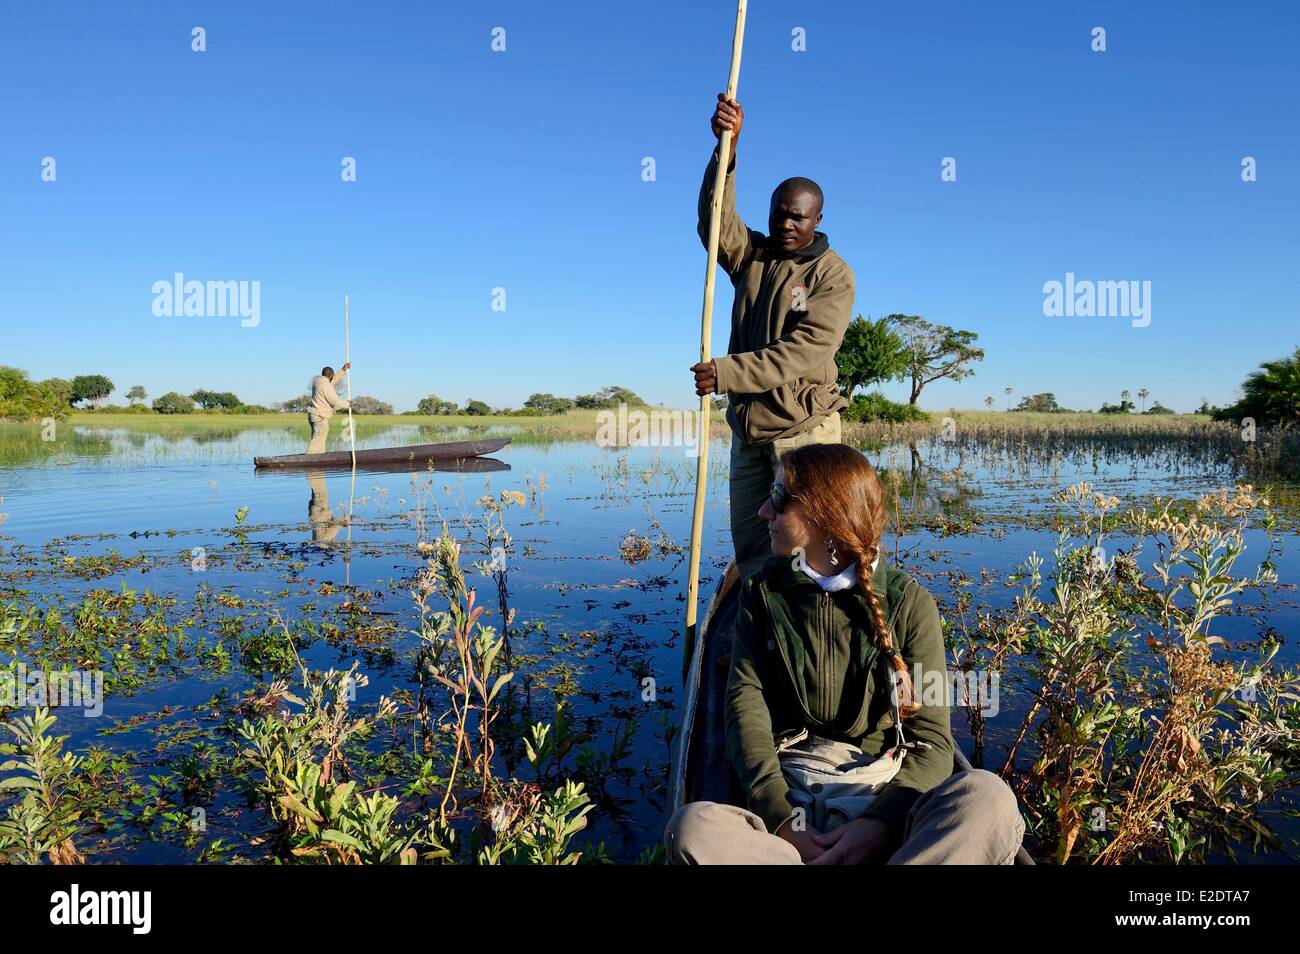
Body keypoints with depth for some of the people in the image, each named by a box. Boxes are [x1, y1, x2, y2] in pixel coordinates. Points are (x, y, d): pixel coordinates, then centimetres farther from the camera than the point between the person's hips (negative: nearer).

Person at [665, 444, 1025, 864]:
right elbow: (746, 705, -1)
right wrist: (781, 820, -18)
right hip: (791, 802, 0)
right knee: (692, 826, -33)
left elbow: (932, 739, 1)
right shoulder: (763, 592, 11)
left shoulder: (907, 601, 6)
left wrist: (880, 824, -19)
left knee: (987, 797, -32)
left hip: (887, 797, 0)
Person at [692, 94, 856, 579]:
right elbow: (716, 221, -11)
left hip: (803, 428, -5)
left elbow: (805, 351, -19)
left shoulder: (832, 274, -7)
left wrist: (727, 373, -26)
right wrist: (726, 149, -24)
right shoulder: (752, 255, 9)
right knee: (748, 545, 12)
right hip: (748, 426, 6)